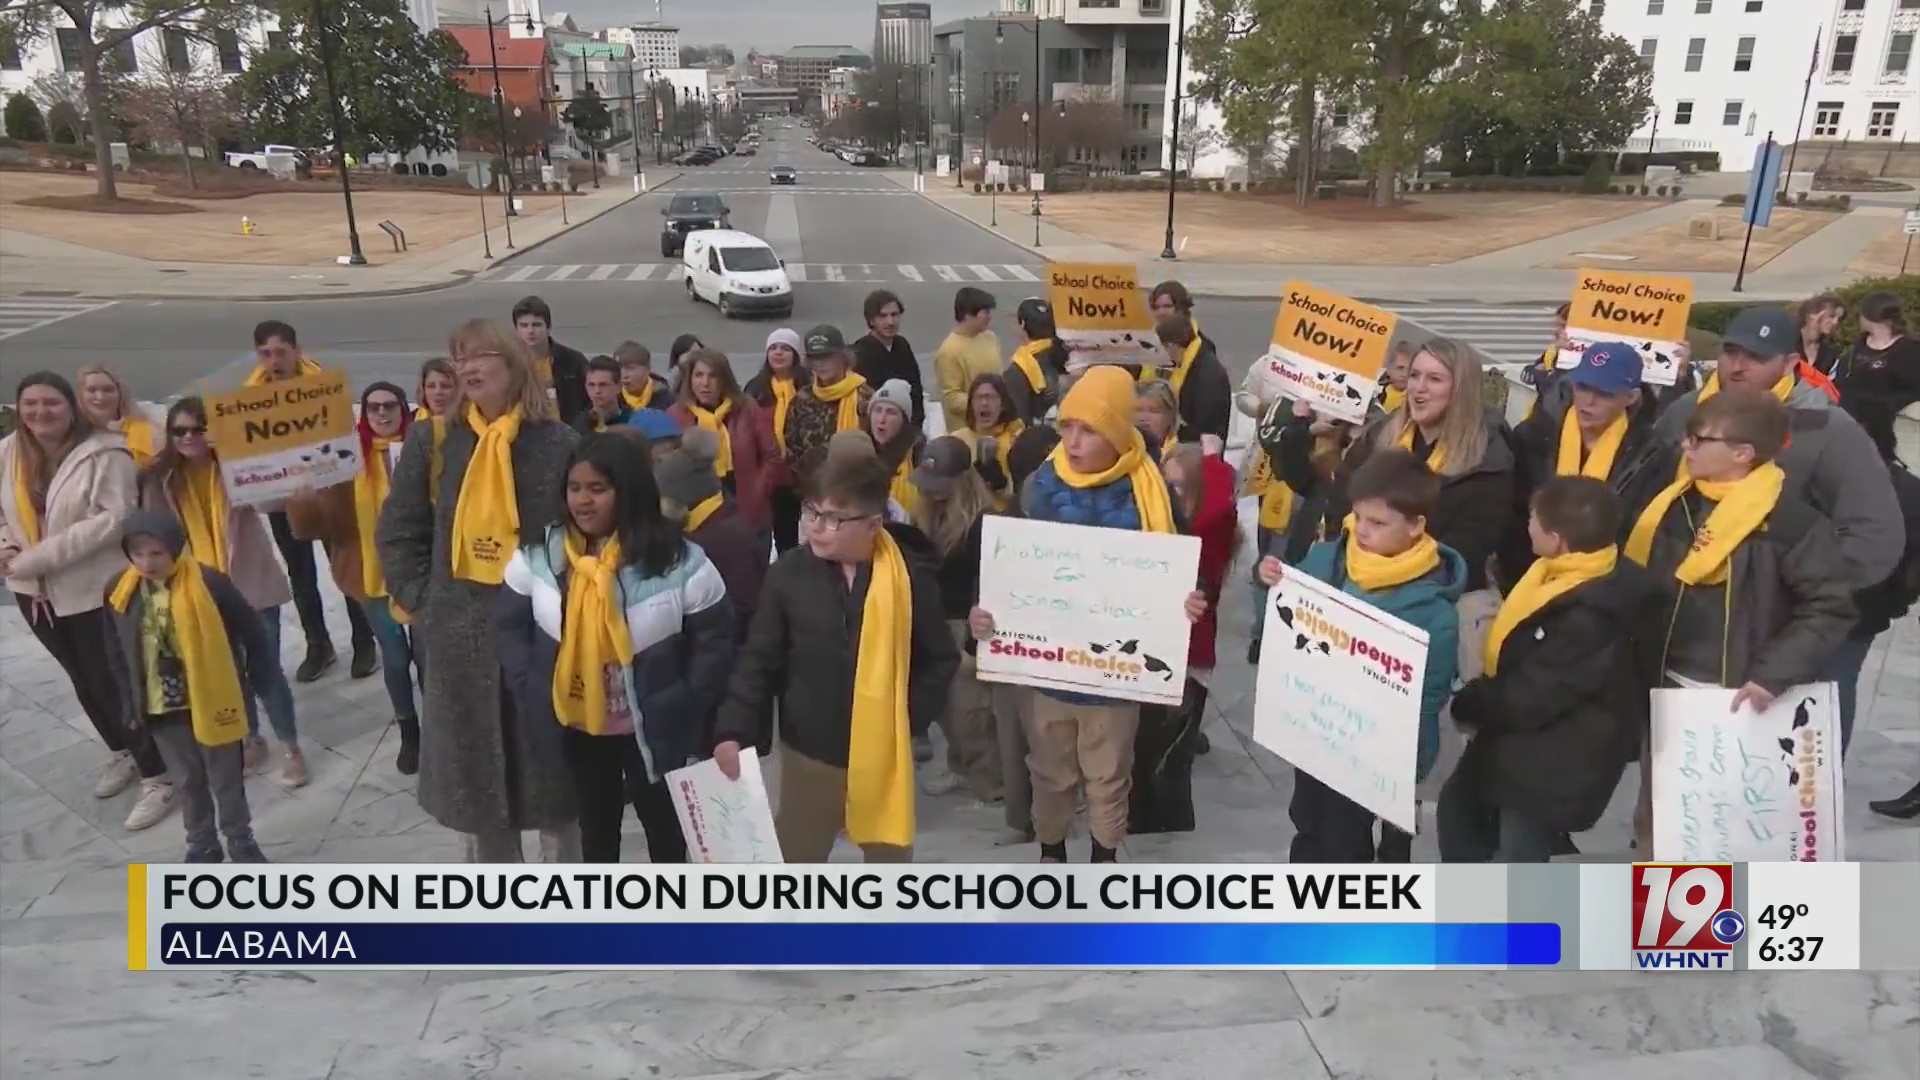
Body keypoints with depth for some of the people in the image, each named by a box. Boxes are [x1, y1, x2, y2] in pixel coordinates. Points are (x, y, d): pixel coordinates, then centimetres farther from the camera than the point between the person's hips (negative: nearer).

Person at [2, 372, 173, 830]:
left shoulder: (103, 454, -18)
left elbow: (112, 519, -25)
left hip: (96, 590, -7)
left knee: (114, 683, -1)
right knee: (83, 681, 21)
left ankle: (157, 777, 12)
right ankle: (122, 753, 42)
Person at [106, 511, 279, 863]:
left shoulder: (208, 583, -20)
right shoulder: (119, 592, -7)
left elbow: (251, 630, -9)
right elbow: (118, 651, 6)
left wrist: (260, 676, -2)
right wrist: (129, 700, 8)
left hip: (211, 703, -3)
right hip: (161, 709, 3)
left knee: (226, 778, 12)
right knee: (188, 780, 19)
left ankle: (240, 840, 30)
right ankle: (201, 844, 35)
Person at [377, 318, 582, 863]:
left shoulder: (558, 444, -6)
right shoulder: (432, 441, 3)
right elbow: (398, 532, 10)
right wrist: (420, 598, 2)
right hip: (461, 636, 3)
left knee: (551, 770, 8)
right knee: (474, 774, 14)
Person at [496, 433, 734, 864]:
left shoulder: (680, 561, -19)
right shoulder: (538, 554, -9)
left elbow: (715, 640, -13)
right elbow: (509, 627, 1)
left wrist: (687, 707, -16)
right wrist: (529, 692, -8)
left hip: (652, 729, -3)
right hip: (576, 724, 3)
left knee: (665, 825, 15)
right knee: (596, 822, 24)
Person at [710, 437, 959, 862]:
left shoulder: (910, 575, -12)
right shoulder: (789, 572, -9)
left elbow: (940, 660, -2)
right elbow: (759, 661, -4)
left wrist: (906, 719, -10)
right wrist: (733, 731, -14)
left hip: (882, 756, 0)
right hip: (809, 752, 1)